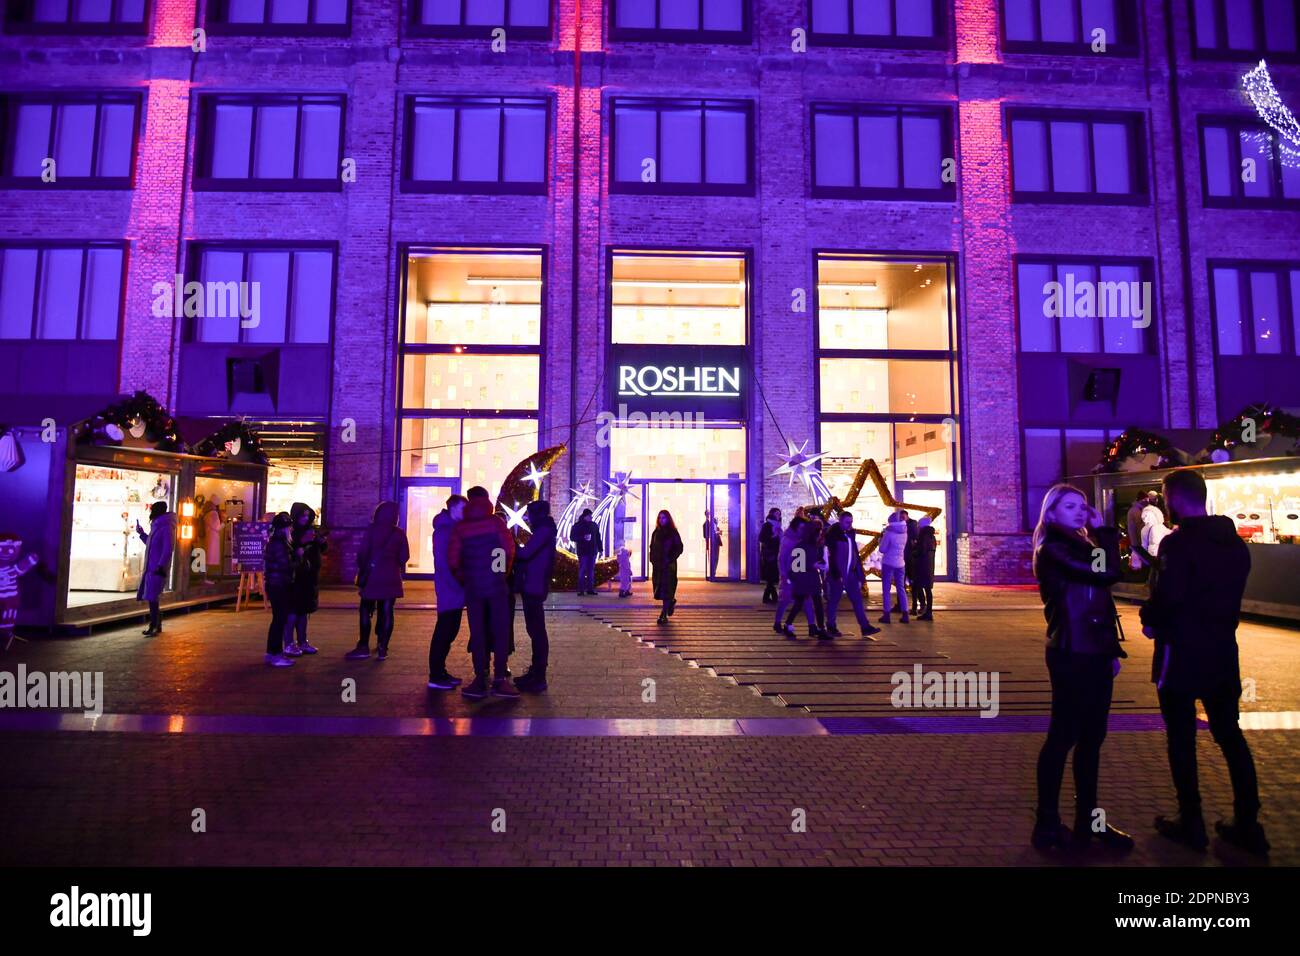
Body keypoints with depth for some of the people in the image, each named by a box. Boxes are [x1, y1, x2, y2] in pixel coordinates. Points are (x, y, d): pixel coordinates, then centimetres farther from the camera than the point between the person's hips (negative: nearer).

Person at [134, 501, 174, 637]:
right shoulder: (156, 526, 17)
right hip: (150, 567, 10)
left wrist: (160, 566, -23)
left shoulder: (166, 527, -13)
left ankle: (154, 627, -5)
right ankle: (157, 625, 21)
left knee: (152, 598, -9)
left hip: (157, 569, -10)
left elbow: (167, 549, -19)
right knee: (152, 598, 12)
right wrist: (141, 533, 26)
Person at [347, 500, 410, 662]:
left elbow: (362, 553, -7)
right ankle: (382, 649, 5)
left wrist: (362, 572, 7)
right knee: (386, 612, 5)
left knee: (366, 612, 9)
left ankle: (363, 647, 10)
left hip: (372, 577, -1)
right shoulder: (399, 533, -1)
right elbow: (404, 556, 0)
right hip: (391, 578, 2)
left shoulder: (371, 530, -5)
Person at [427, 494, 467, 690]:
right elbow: (442, 562, -18)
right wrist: (455, 585, -19)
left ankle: (440, 671, 23)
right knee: (444, 632, -4)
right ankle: (435, 677, 2)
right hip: (449, 590, -9)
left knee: (449, 631, 13)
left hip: (455, 590, 9)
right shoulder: (443, 530, -12)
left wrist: (460, 585, 9)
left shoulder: (455, 529, 15)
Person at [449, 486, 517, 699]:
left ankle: (480, 680, 9)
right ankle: (499, 679, 1)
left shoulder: (460, 527, 2)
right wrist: (505, 572, 6)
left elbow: (453, 559, -4)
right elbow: (509, 549, -9)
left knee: (477, 633, 8)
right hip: (496, 585, -1)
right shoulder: (496, 521, -1)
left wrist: (462, 578, 11)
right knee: (500, 630, 4)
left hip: (473, 587, 1)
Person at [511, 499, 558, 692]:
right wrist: (517, 550, 4)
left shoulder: (544, 531, -14)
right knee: (535, 629, 14)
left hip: (534, 587, -10)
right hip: (532, 587, 10)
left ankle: (538, 679, -2)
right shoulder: (542, 531, 18)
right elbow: (529, 554, 18)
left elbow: (525, 553, -22)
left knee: (536, 630, -6)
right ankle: (536, 672, 23)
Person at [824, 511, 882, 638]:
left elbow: (855, 555, 15)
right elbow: (832, 556, -15)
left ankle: (865, 627, 6)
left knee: (857, 600, 4)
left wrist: (860, 574, 11)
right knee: (833, 601, 4)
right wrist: (836, 575, -21)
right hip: (837, 574, -6)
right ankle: (831, 627, 15)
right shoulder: (833, 535, -9)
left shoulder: (851, 534, 11)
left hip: (851, 573, 6)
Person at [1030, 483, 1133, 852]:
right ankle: (1048, 825, 11)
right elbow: (1108, 573, -25)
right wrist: (1104, 531, -11)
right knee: (1064, 736, -1)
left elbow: (1099, 601, 18)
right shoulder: (1053, 549, -13)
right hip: (1071, 655, -9)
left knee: (1091, 738, 14)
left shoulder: (1080, 544, 14)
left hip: (1095, 653, 9)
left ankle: (1088, 820, 27)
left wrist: (1113, 649, 16)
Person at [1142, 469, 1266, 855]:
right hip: (1222, 650, 7)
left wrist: (1150, 621, -5)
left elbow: (1166, 598, -24)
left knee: (1181, 739, 6)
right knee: (1230, 735, 16)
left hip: (1182, 653, -7)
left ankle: (1191, 824, 16)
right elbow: (1231, 594, 13)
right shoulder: (1235, 542, 6)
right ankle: (1248, 825, 22)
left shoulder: (1178, 543, -20)